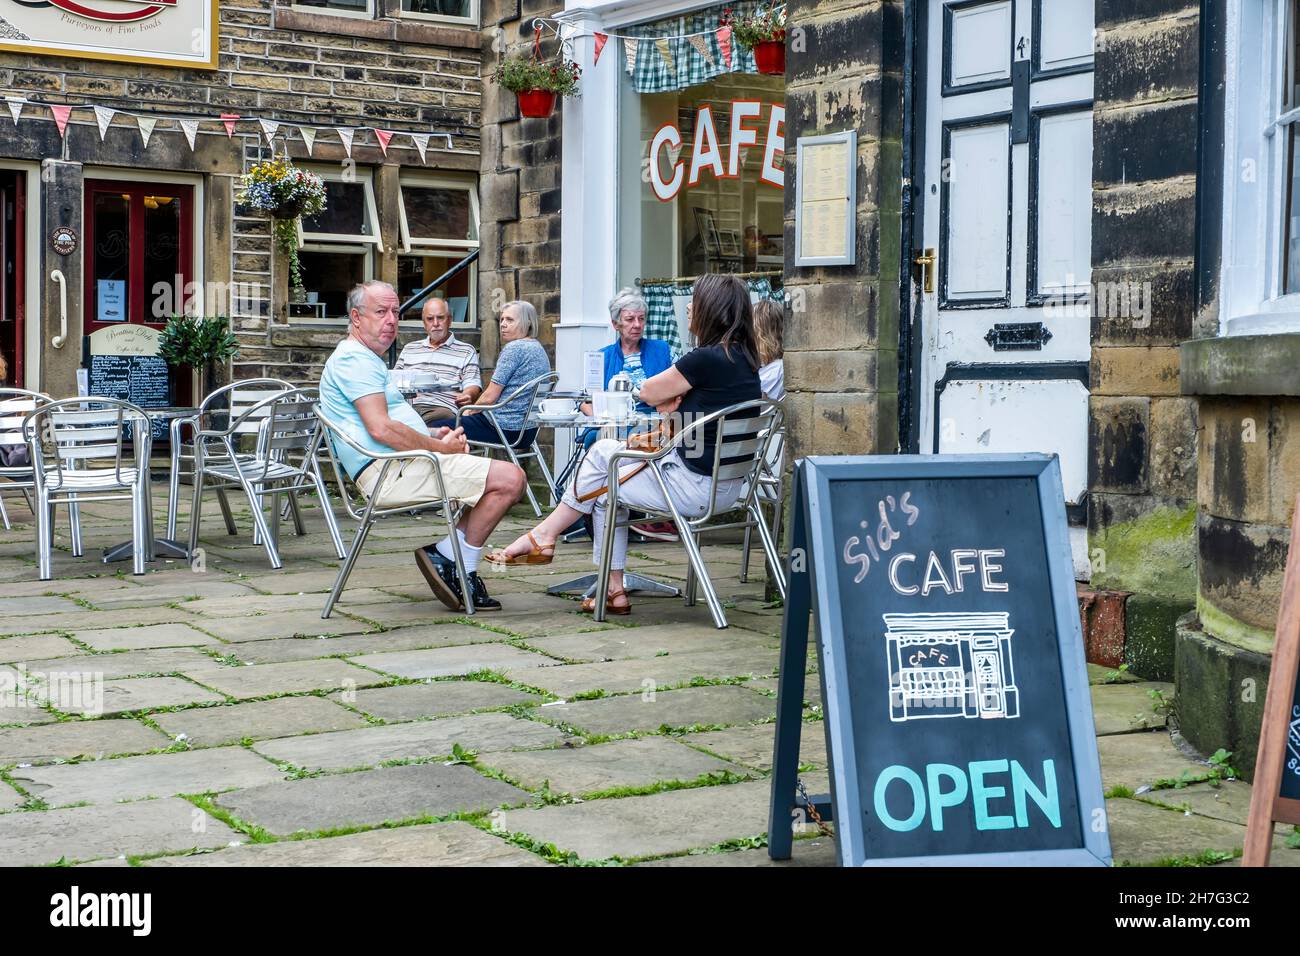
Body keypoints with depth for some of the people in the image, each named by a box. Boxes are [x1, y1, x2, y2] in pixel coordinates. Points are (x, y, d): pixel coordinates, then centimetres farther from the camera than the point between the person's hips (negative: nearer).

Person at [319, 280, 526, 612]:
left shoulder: (363, 359, 25)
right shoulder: (355, 360, -10)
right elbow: (381, 429, -22)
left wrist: (434, 434, 11)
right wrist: (441, 447, -11)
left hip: (397, 466, 11)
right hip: (391, 472, -11)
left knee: (505, 477, 19)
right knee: (510, 479, -17)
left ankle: (445, 556, 5)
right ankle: (462, 568, -5)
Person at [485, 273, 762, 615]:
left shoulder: (707, 359, -22)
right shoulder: (742, 357, 7)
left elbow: (648, 391, -7)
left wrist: (667, 396, 12)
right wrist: (673, 397, -5)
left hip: (700, 484, -9)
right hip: (727, 482, 9)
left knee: (603, 491, 10)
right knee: (603, 450, 13)